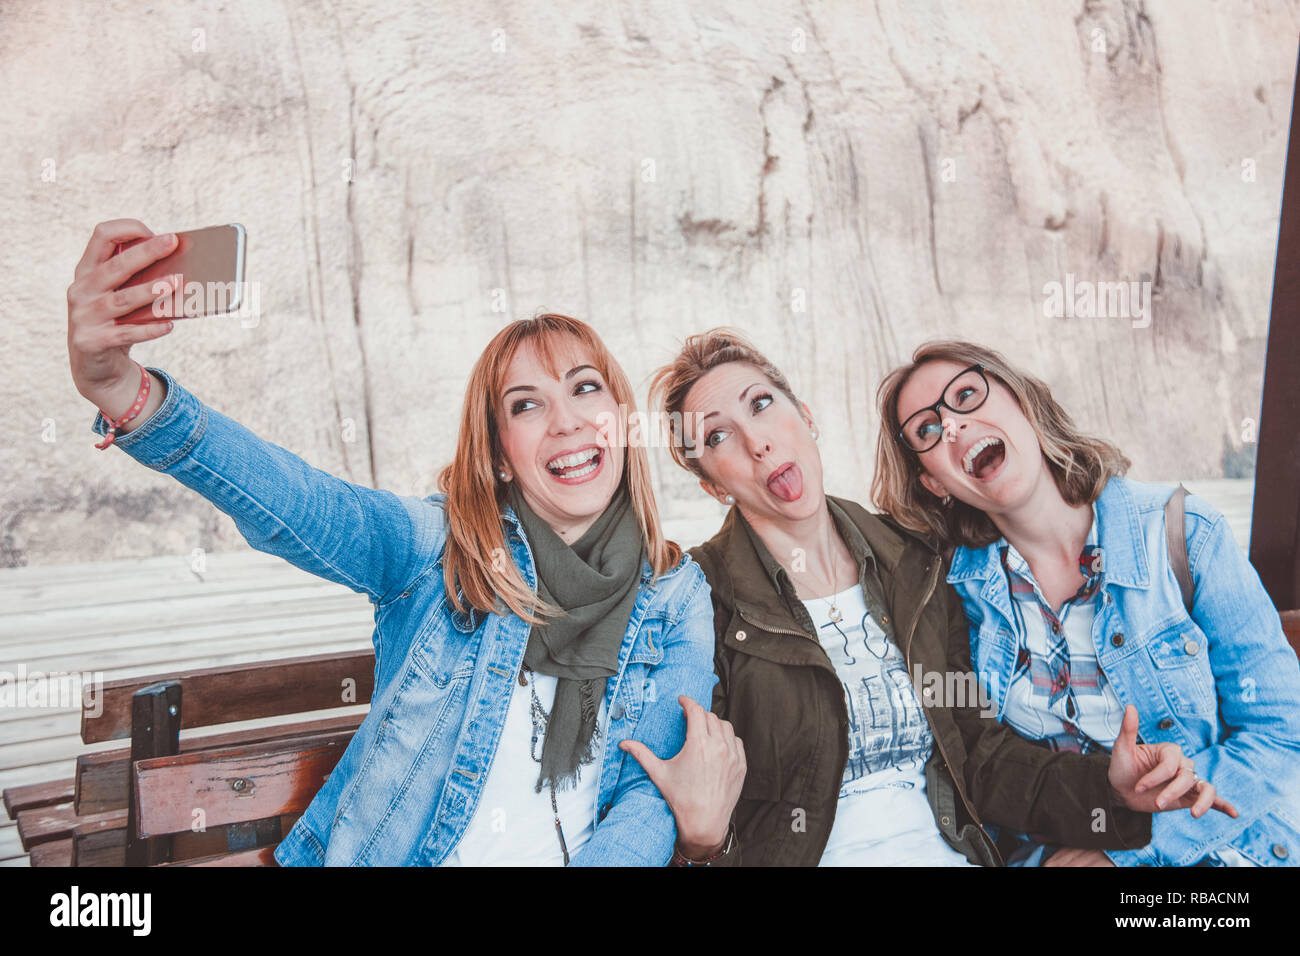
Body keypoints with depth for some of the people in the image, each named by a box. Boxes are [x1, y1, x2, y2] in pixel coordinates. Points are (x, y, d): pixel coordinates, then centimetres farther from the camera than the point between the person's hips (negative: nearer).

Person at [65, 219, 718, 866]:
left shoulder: (678, 596, 1)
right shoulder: (438, 549, -4)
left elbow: (653, 796, -1)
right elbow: (295, 505, -21)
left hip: (586, 860, 2)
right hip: (382, 856, -1)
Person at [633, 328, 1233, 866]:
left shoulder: (911, 564, 7)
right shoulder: (701, 600, -8)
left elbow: (973, 751, 11)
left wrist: (1104, 786, -3)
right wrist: (702, 836, -28)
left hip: (948, 850, 3)